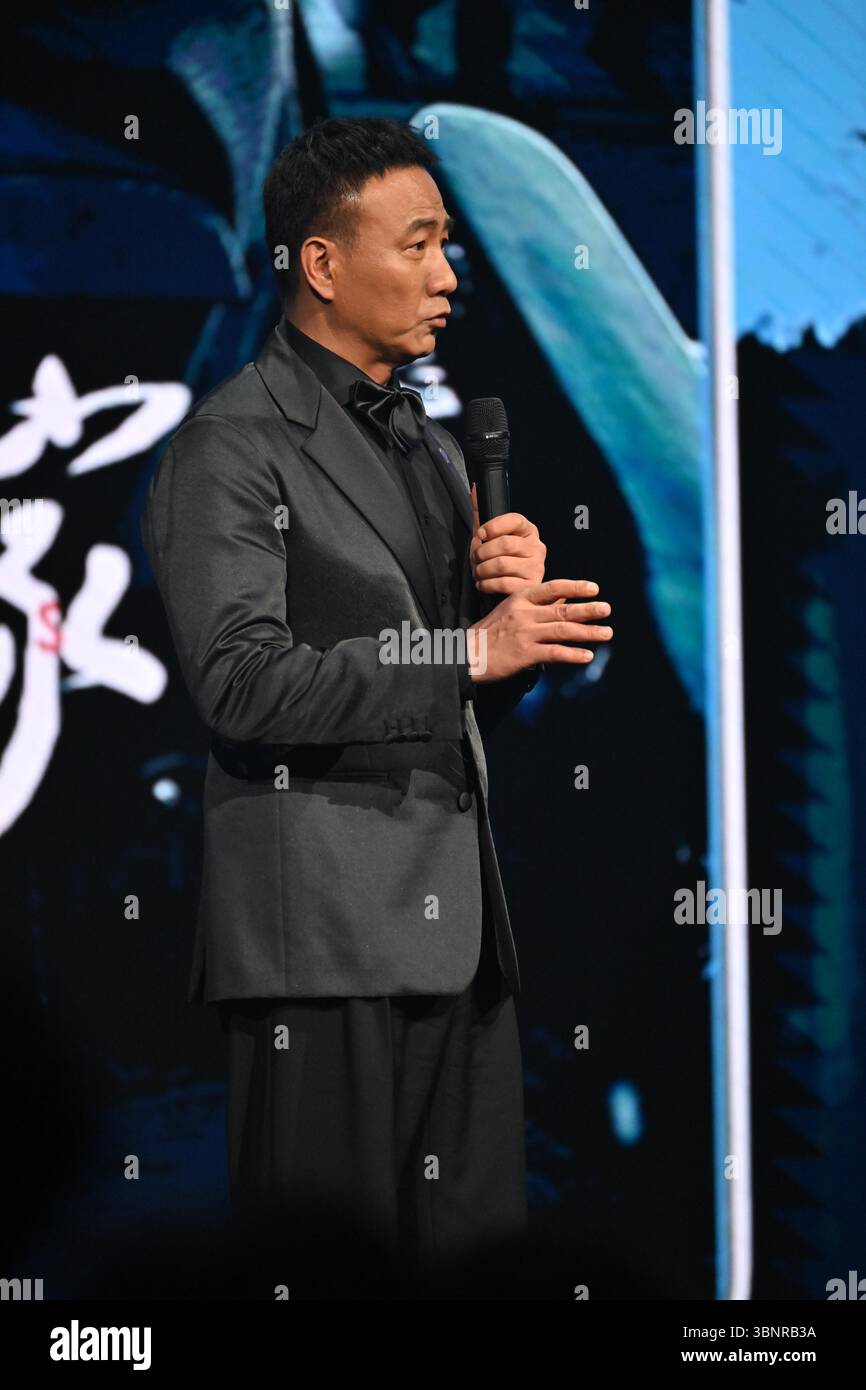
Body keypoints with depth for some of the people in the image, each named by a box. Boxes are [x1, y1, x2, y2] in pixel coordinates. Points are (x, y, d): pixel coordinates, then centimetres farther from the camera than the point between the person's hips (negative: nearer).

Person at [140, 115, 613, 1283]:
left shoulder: (431, 444, 20)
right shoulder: (231, 447, -6)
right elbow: (243, 685, -17)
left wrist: (513, 599, 1)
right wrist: (466, 653, -19)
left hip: (459, 922, 8)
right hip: (323, 926, -8)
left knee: (481, 1252, 6)